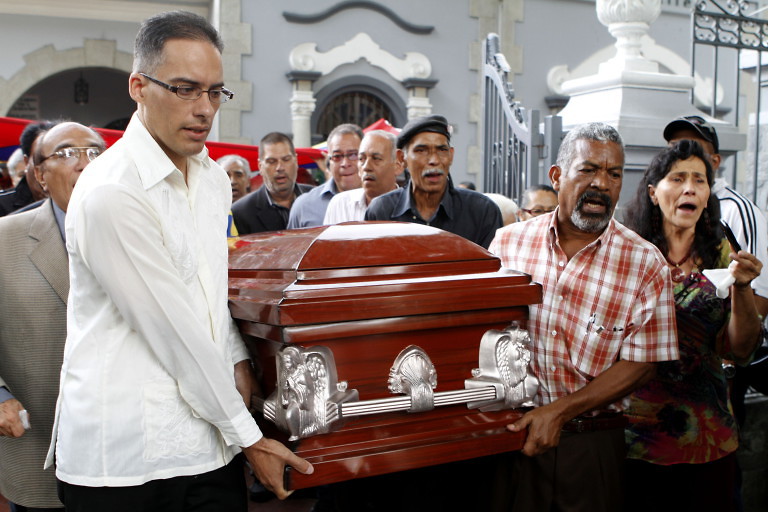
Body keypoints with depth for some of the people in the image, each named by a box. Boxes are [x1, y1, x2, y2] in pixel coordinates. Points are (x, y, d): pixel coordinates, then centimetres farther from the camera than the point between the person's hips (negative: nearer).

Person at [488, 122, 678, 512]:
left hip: (592, 444, -1)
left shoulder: (645, 264, -7)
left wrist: (559, 411, -17)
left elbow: (640, 364, -8)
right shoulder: (509, 241, -2)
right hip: (510, 433, 1)